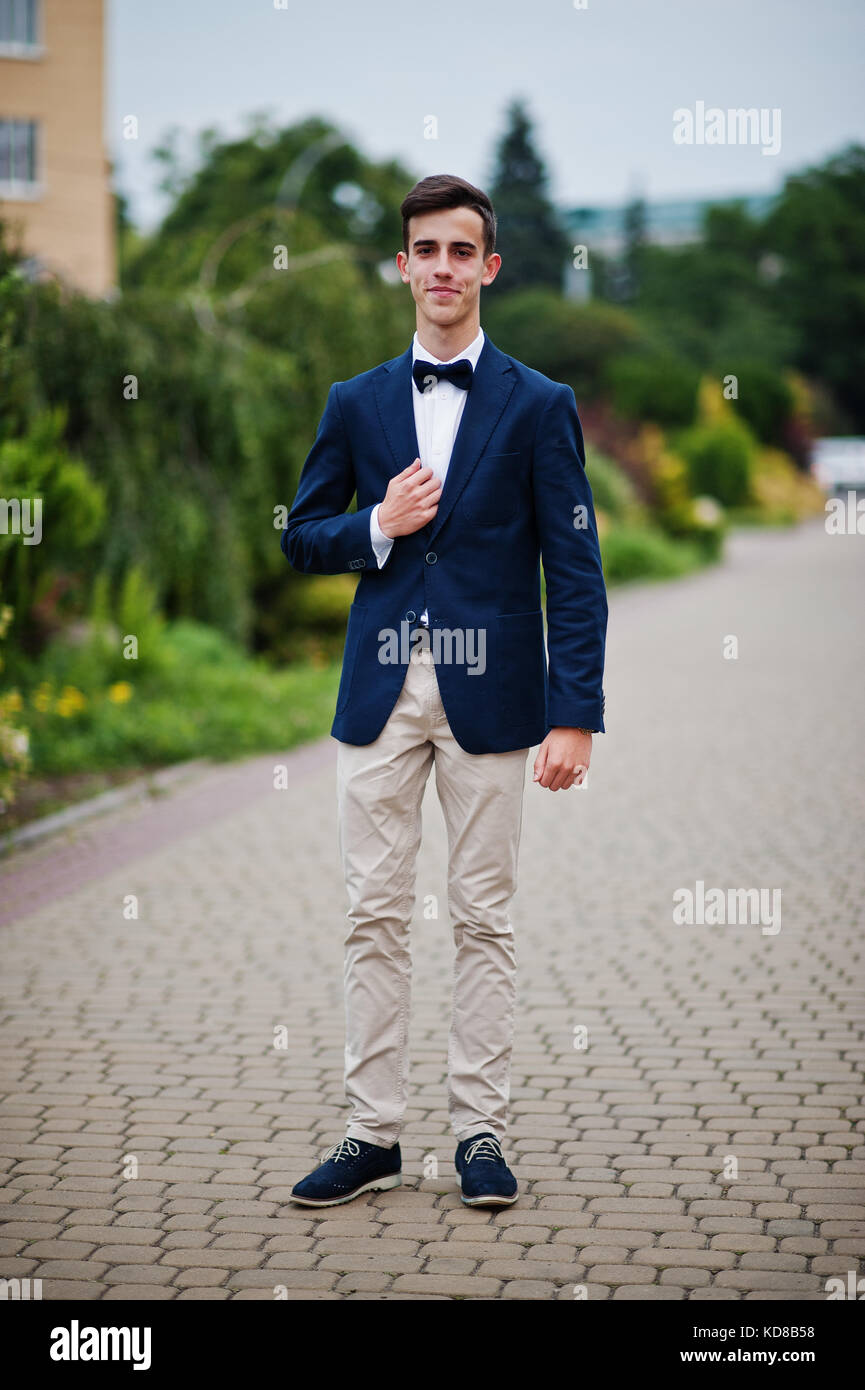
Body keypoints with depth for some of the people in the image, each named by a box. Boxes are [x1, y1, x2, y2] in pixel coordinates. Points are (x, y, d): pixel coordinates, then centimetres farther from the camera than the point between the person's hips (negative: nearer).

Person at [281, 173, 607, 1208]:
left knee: (482, 919, 3)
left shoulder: (538, 406, 2)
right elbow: (302, 536, 15)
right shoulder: (356, 404, 10)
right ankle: (373, 1134, 11)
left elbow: (575, 568, -2)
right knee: (375, 918, 3)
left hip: (489, 691, -2)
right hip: (381, 692, 2)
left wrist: (574, 714, -10)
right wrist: (379, 528, -7)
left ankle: (480, 1132, 12)